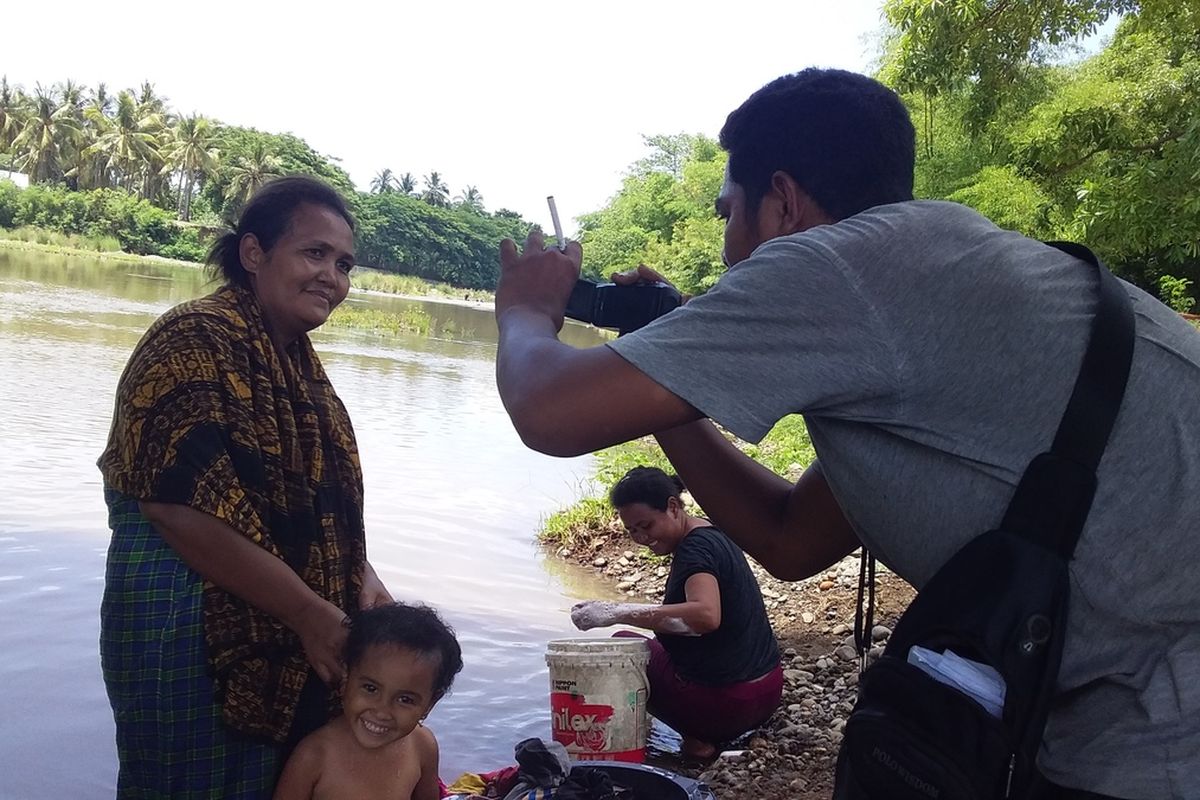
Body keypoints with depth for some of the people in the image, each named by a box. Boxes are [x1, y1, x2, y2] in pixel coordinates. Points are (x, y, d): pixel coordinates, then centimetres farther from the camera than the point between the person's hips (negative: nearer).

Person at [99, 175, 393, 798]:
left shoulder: (295, 358, 11)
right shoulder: (198, 340, -16)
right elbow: (184, 511, -24)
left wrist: (361, 578, -1)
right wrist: (311, 614, -19)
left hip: (286, 643, 9)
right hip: (193, 631, -8)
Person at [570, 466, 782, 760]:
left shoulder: (696, 546, -19)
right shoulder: (710, 536, 10)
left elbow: (706, 616, -37)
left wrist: (617, 613, -35)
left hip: (727, 701, -9)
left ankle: (696, 737, -4)